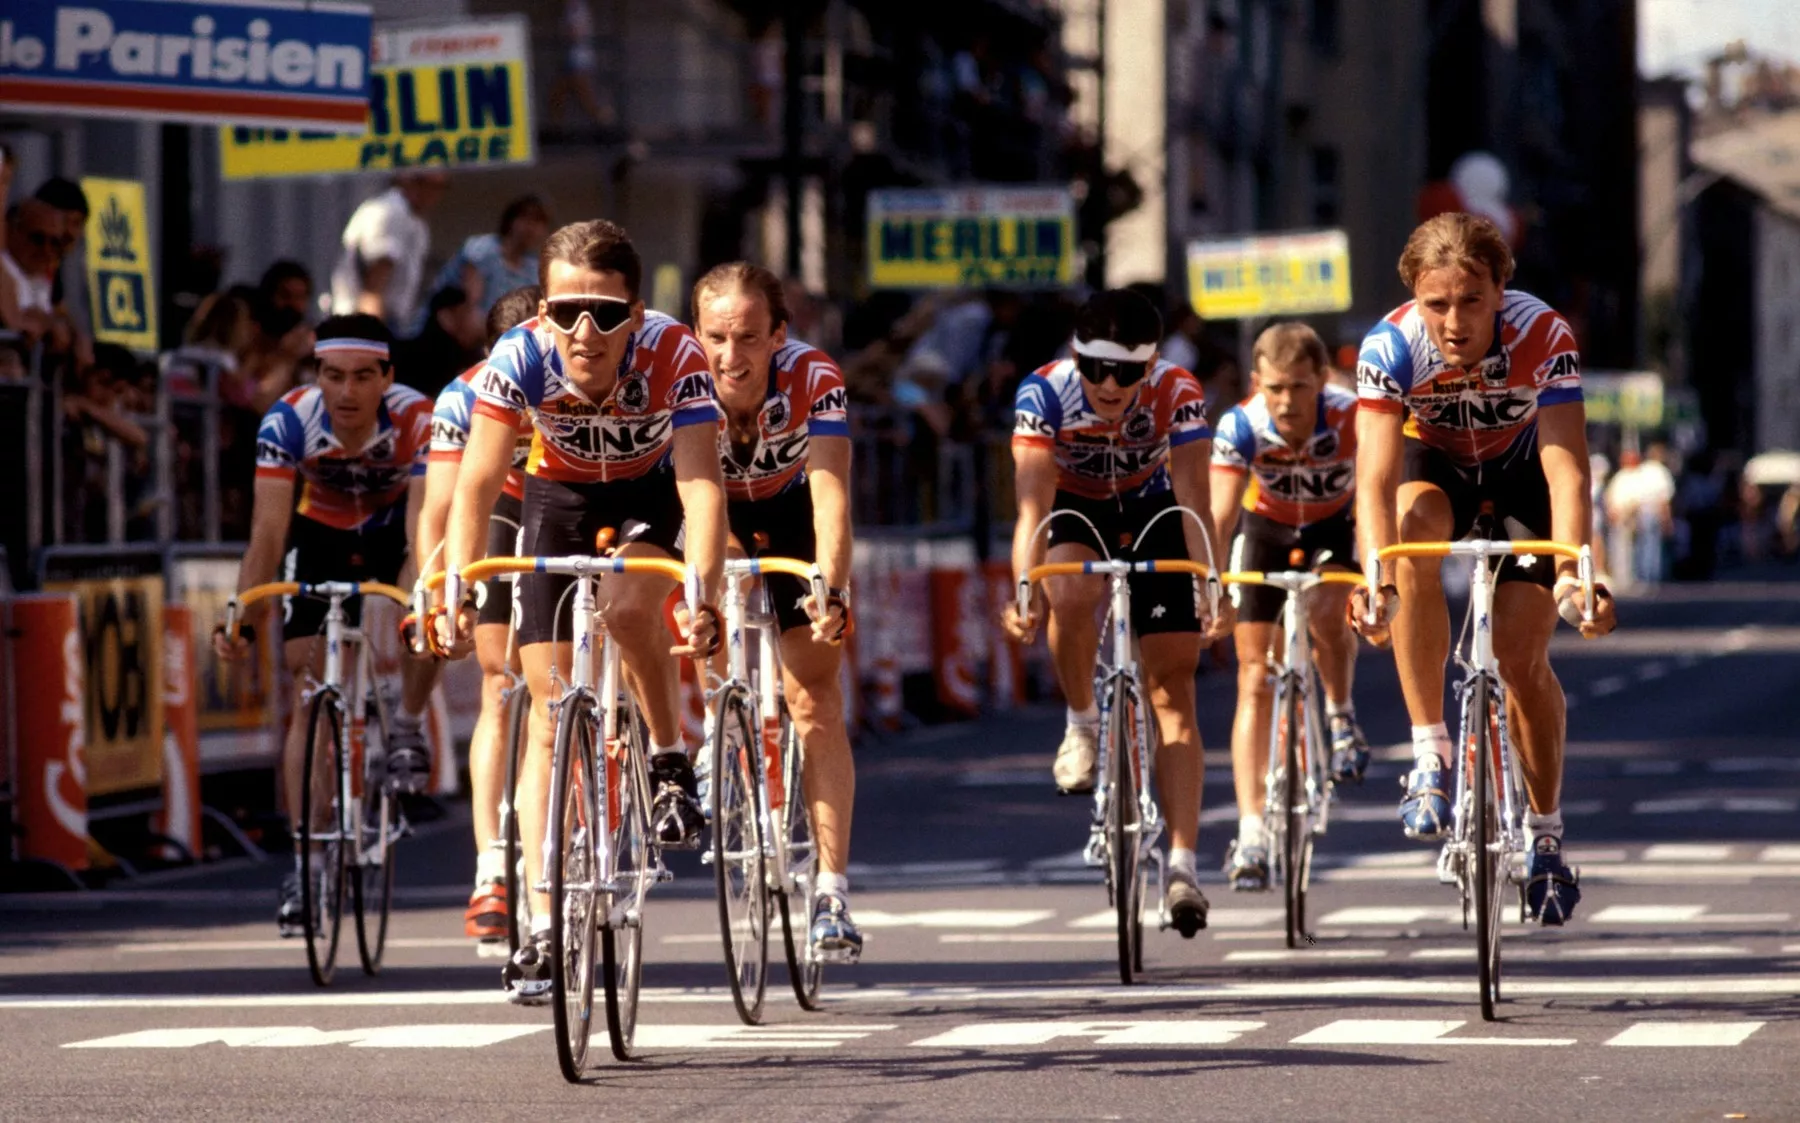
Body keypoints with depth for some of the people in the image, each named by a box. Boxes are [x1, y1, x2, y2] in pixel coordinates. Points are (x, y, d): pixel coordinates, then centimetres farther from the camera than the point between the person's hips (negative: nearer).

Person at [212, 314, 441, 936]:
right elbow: (269, 529, -33)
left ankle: (407, 728, -5)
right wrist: (243, 619, -45)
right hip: (321, 535, 0)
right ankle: (307, 857, -5)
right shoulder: (288, 422, -29)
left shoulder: (416, 421, -32)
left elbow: (423, 525, -40)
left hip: (392, 529, 0)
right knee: (309, 696, -9)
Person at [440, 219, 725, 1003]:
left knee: (628, 606, -34)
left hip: (650, 492, -1)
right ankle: (542, 928, -5)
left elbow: (700, 481, -40)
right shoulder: (519, 360, -30)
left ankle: (672, 763, -7)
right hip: (558, 498, 1)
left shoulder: (673, 356, -34)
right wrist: (455, 580, -46)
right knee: (549, 711, -6)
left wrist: (703, 590, -54)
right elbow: (477, 482, -31)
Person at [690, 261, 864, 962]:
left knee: (815, 699, -9)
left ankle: (832, 893, -9)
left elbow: (830, 495, -45)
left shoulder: (814, 380, -35)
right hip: (714, 514, 3)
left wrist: (831, 592, -59)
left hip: (790, 517, -3)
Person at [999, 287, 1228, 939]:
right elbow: (1032, 502, -37)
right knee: (1072, 594, -37)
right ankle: (1082, 725, -9)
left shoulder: (1177, 395, -29)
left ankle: (1182, 865, -7)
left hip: (1151, 513, 1)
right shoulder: (1045, 394, -31)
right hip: (1074, 511, -1)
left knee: (1172, 691, -6)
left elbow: (1193, 501, -33)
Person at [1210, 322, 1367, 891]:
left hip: (1334, 529, 1)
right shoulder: (1241, 426, -32)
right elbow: (1220, 513, -39)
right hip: (1267, 530, -1)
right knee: (1255, 682, -9)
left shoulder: (1352, 416, -35)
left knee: (1325, 613, -25)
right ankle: (1251, 836, -11)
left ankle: (1341, 718, 9)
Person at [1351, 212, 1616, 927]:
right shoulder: (1390, 348, -32)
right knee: (1413, 534, -35)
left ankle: (1545, 835, 13)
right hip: (1434, 462, 0)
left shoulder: (1542, 338, -34)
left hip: (1521, 471, 0)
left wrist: (1574, 577, -53)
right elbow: (1376, 477, -39)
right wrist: (1378, 585, -54)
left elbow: (1566, 469, -38)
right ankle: (1430, 754, -26)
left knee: (1522, 659, -9)